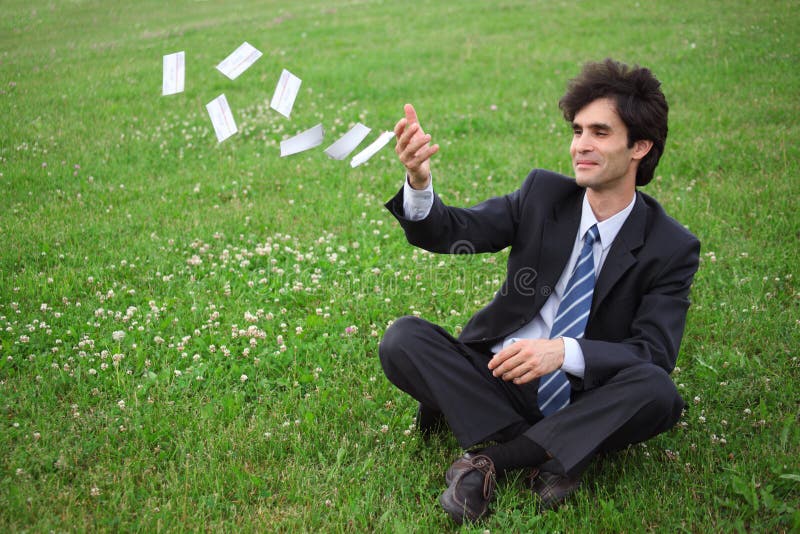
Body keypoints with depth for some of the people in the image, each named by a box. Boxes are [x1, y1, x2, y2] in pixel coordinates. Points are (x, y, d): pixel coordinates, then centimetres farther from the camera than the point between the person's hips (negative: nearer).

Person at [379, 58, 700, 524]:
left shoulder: (672, 247, -6)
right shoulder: (543, 194, 1)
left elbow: (654, 355, -15)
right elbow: (454, 232, -9)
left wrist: (566, 353, -32)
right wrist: (420, 182, -32)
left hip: (581, 404, -2)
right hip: (500, 379, 2)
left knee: (658, 393, -33)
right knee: (403, 339, -22)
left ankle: (489, 457, -24)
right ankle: (549, 454, -23)